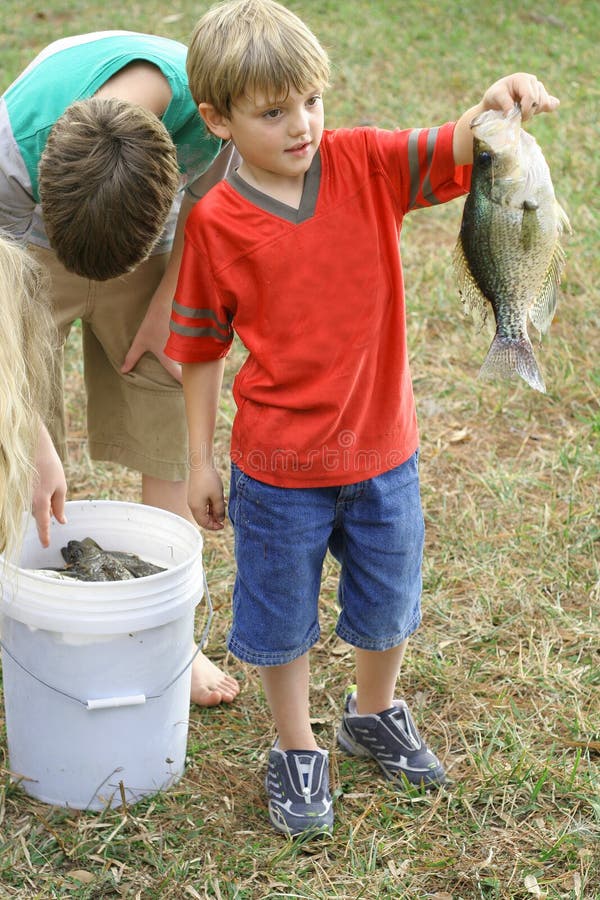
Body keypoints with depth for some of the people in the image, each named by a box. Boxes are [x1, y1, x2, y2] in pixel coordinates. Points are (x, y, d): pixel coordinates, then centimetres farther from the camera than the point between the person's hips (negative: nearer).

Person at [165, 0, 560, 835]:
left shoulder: (365, 164, -8)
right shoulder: (215, 222, -13)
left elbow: (456, 152, -19)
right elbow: (202, 348, -5)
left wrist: (495, 106, -42)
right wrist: (201, 458, -1)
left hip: (383, 448, 3)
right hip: (279, 465, -2)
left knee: (389, 601, 22)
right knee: (282, 616, 14)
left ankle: (375, 715, 50)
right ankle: (296, 752, 38)